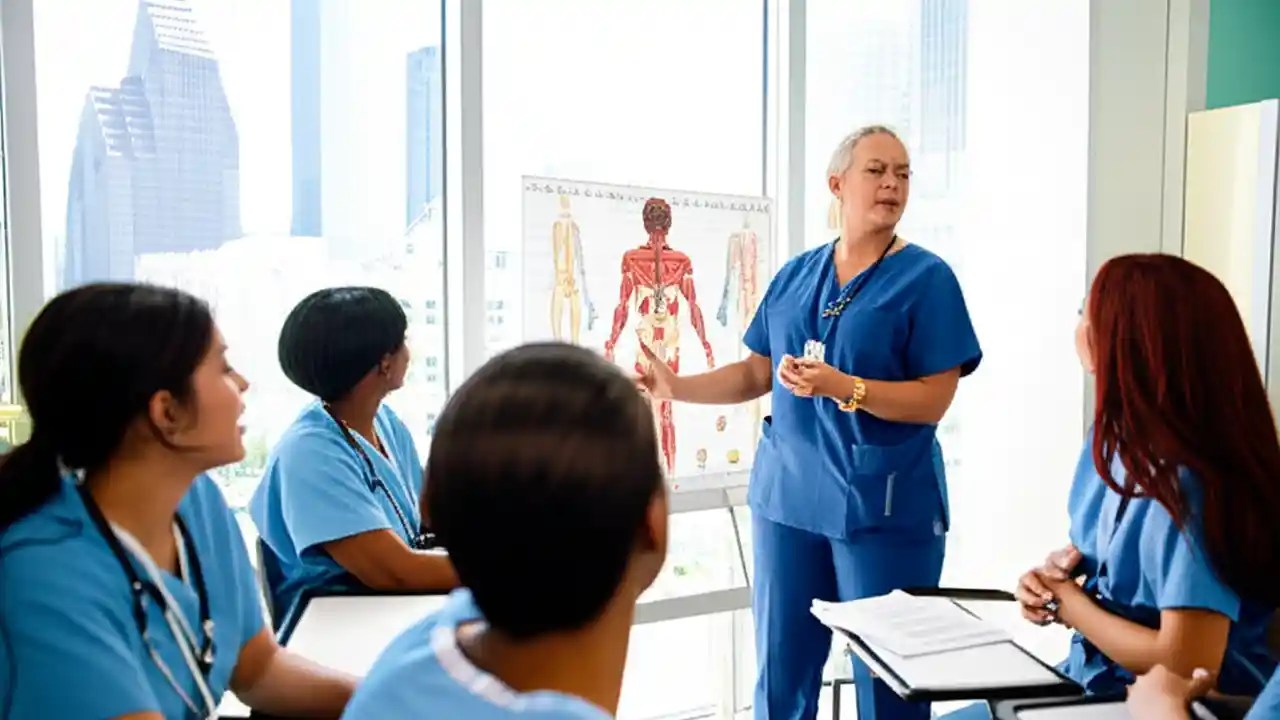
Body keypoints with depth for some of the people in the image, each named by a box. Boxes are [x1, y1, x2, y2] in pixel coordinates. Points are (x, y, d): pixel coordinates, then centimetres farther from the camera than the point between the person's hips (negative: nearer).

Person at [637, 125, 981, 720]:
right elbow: (756, 373, 12)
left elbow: (932, 401, -12)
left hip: (886, 506, -4)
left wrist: (840, 386, -25)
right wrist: (675, 387, 1)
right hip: (788, 495, 4)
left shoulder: (926, 278, -6)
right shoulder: (795, 275, 8)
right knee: (780, 670, 14)